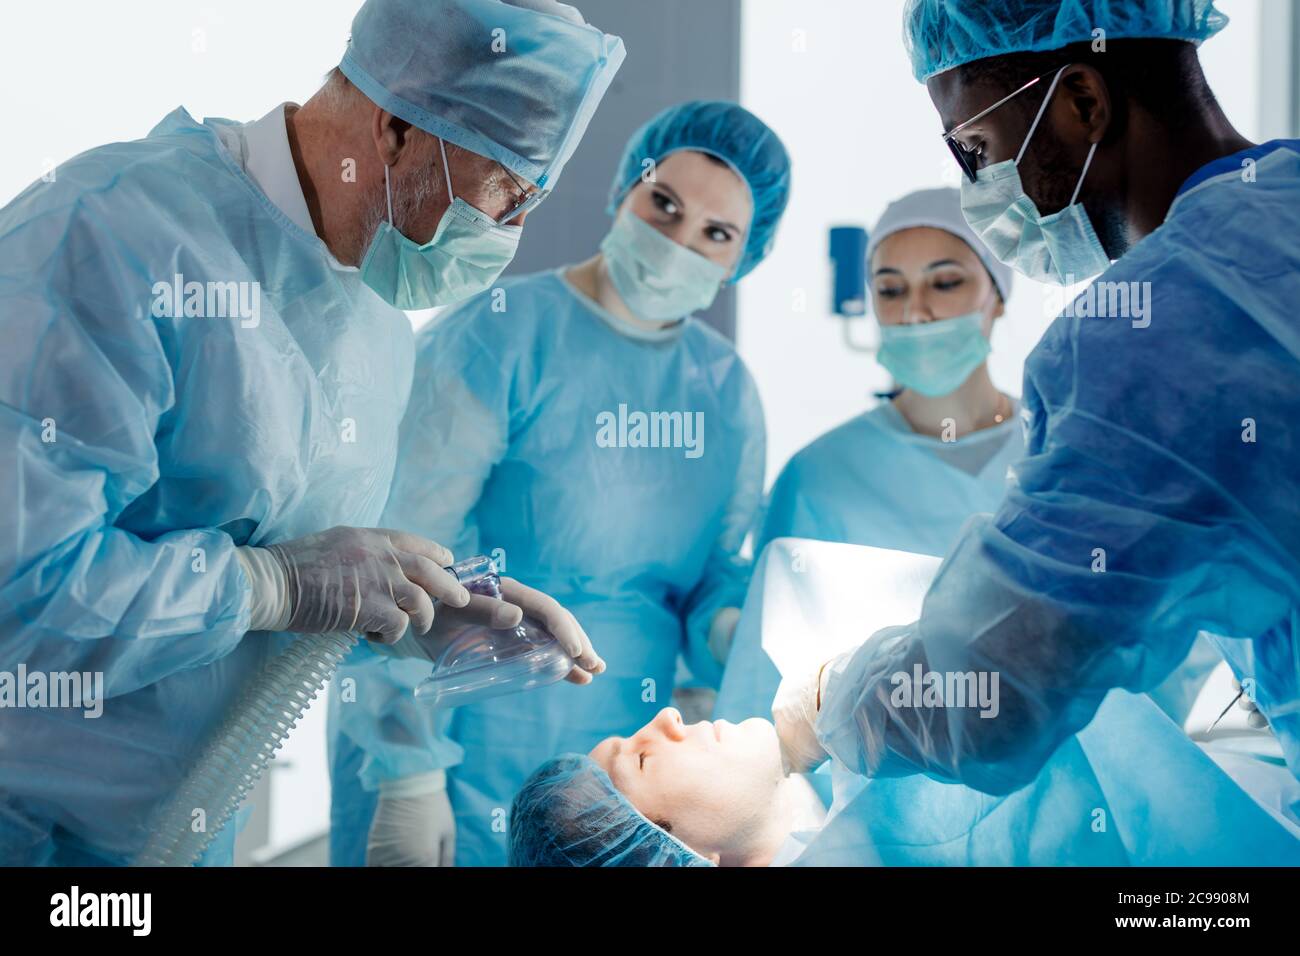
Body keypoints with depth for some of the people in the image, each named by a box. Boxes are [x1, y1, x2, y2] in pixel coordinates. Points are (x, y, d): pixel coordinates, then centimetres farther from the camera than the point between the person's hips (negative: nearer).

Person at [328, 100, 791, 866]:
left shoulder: (728, 390, 4)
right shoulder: (495, 342, -13)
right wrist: (410, 778, -19)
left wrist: (732, 629, -13)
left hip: (620, 771, 6)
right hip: (466, 766, -5)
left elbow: (715, 567, 10)